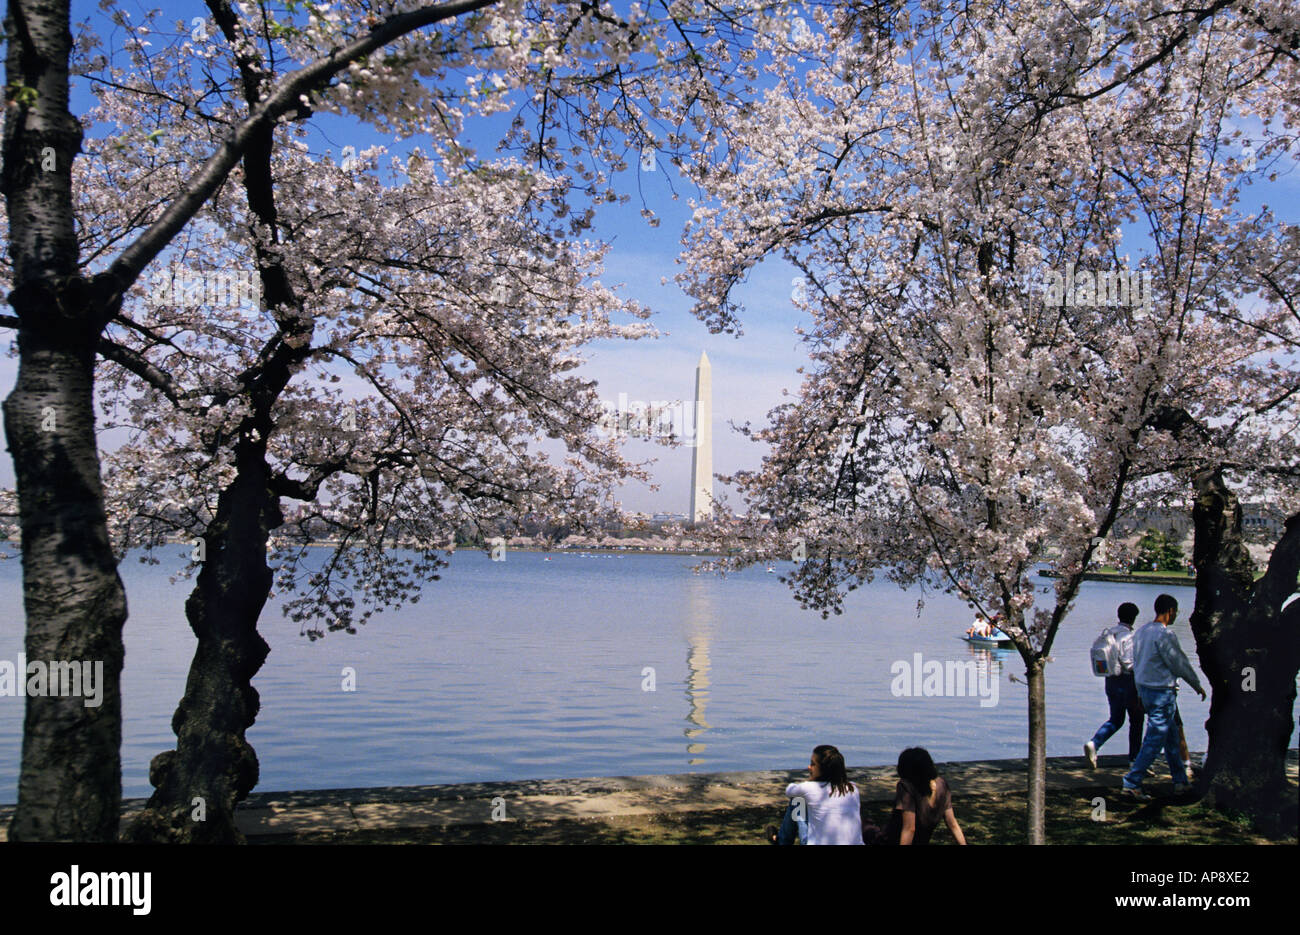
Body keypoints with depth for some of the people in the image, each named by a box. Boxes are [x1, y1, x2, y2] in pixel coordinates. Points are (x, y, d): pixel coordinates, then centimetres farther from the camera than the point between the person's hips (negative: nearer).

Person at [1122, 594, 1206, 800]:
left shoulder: (1141, 631, 8)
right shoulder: (1165, 634, -18)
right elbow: (1180, 664, -11)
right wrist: (1197, 685, 4)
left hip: (1145, 690, 9)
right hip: (1162, 692, -9)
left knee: (1171, 736, 20)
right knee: (1155, 740, -5)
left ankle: (1180, 781, 29)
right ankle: (1132, 782, -6)